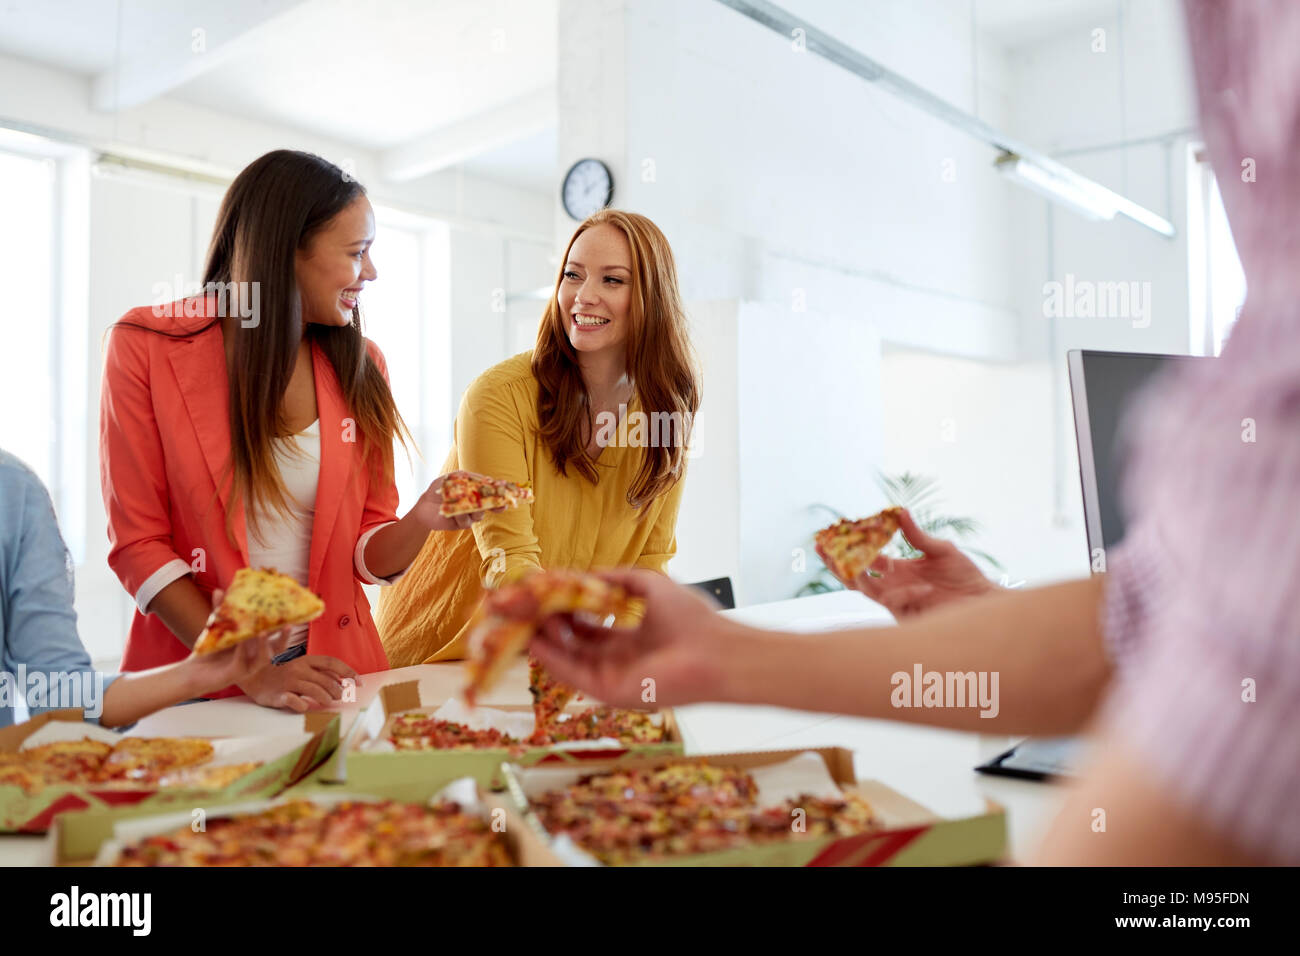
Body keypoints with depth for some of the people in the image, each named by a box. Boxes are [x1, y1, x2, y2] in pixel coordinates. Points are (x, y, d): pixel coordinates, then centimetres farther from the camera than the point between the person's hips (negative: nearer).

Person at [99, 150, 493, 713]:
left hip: (329, 673, 2)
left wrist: (420, 522, -17)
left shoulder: (358, 364, 5)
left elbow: (366, 556, 5)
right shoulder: (146, 347, -5)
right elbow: (138, 542, -7)